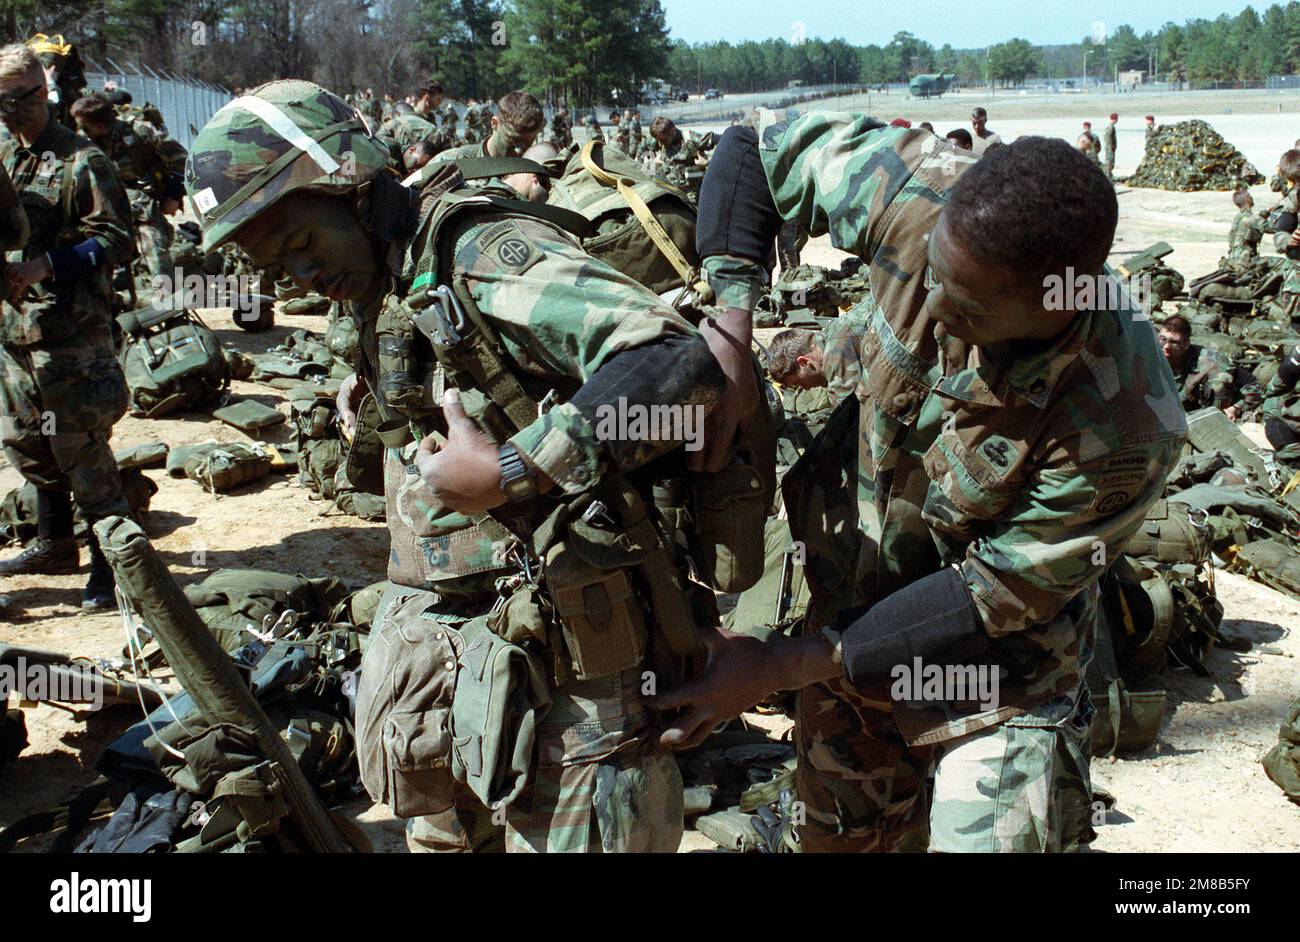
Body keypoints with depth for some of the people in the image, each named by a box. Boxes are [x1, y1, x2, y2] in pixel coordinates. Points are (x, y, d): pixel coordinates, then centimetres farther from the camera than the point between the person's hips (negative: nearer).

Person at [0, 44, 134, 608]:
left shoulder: (81, 161, -8)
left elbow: (116, 239, -14)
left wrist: (45, 266, -23)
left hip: (70, 331, -8)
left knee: (80, 448, -5)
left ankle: (111, 562, 5)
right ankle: (55, 545, 31)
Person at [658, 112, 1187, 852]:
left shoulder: (1121, 432, -34)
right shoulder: (921, 205, -26)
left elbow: (993, 598, -24)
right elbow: (757, 147, -11)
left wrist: (776, 668, -21)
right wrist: (728, 338, -23)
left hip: (999, 656, -4)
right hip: (854, 604, 4)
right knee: (842, 833, 22)